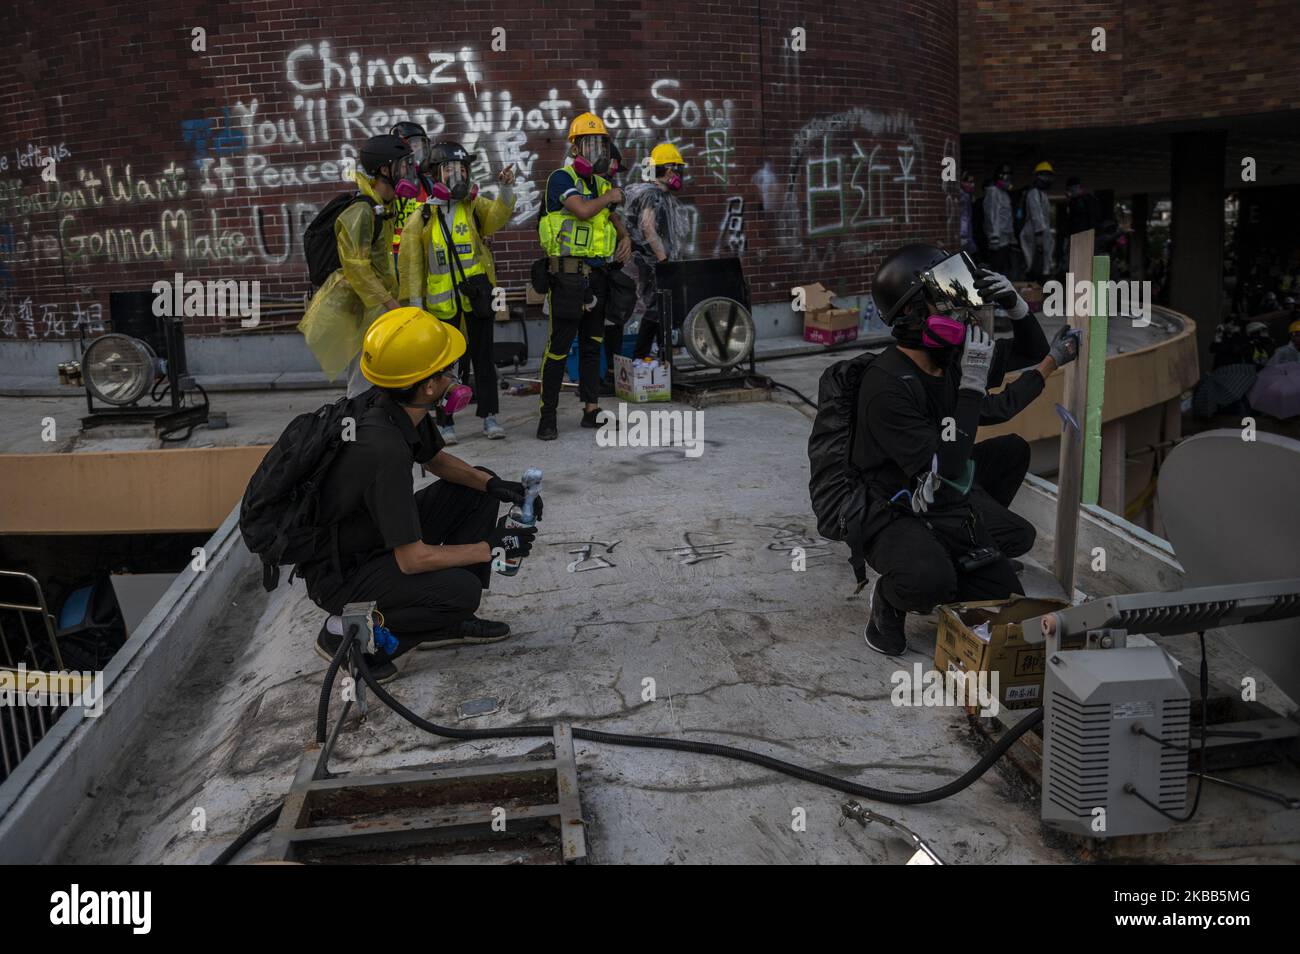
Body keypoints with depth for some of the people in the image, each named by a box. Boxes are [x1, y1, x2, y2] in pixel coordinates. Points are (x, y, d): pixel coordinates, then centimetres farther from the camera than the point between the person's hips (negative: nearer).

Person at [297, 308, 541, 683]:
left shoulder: (397, 406, -7)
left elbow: (437, 460, 14)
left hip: (378, 538, 9)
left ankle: (445, 621, 12)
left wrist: (494, 484, -4)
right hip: (339, 575, -9)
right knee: (462, 590, -28)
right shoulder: (384, 449, -34)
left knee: (476, 492, 7)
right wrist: (492, 548, -19)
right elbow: (413, 559, -30)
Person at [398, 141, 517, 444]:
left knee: (483, 359, 8)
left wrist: (506, 189, -38)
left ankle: (489, 416, 17)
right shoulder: (424, 215, 0)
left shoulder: (476, 205, 3)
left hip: (478, 298, 1)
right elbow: (410, 262, 2)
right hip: (441, 302, -1)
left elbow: (497, 214, -19)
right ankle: (445, 422, 16)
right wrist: (415, 302, -2)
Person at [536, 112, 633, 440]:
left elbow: (614, 219, 29)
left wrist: (625, 237, 8)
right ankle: (548, 416, 0)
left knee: (592, 344, 12)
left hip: (597, 275, 8)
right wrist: (610, 197, -6)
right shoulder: (562, 178, -8)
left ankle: (592, 410, 21)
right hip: (568, 274, -8)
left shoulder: (602, 184, 16)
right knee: (559, 346, -6)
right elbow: (582, 210, -24)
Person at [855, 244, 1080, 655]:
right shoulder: (886, 385, -27)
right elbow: (947, 467, -28)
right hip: (896, 513, -9)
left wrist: (1016, 305, -8)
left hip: (953, 498, 9)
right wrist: (973, 384, -28)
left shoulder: (954, 355, -3)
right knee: (930, 580, -36)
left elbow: (1030, 352, 12)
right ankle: (890, 600, -1)